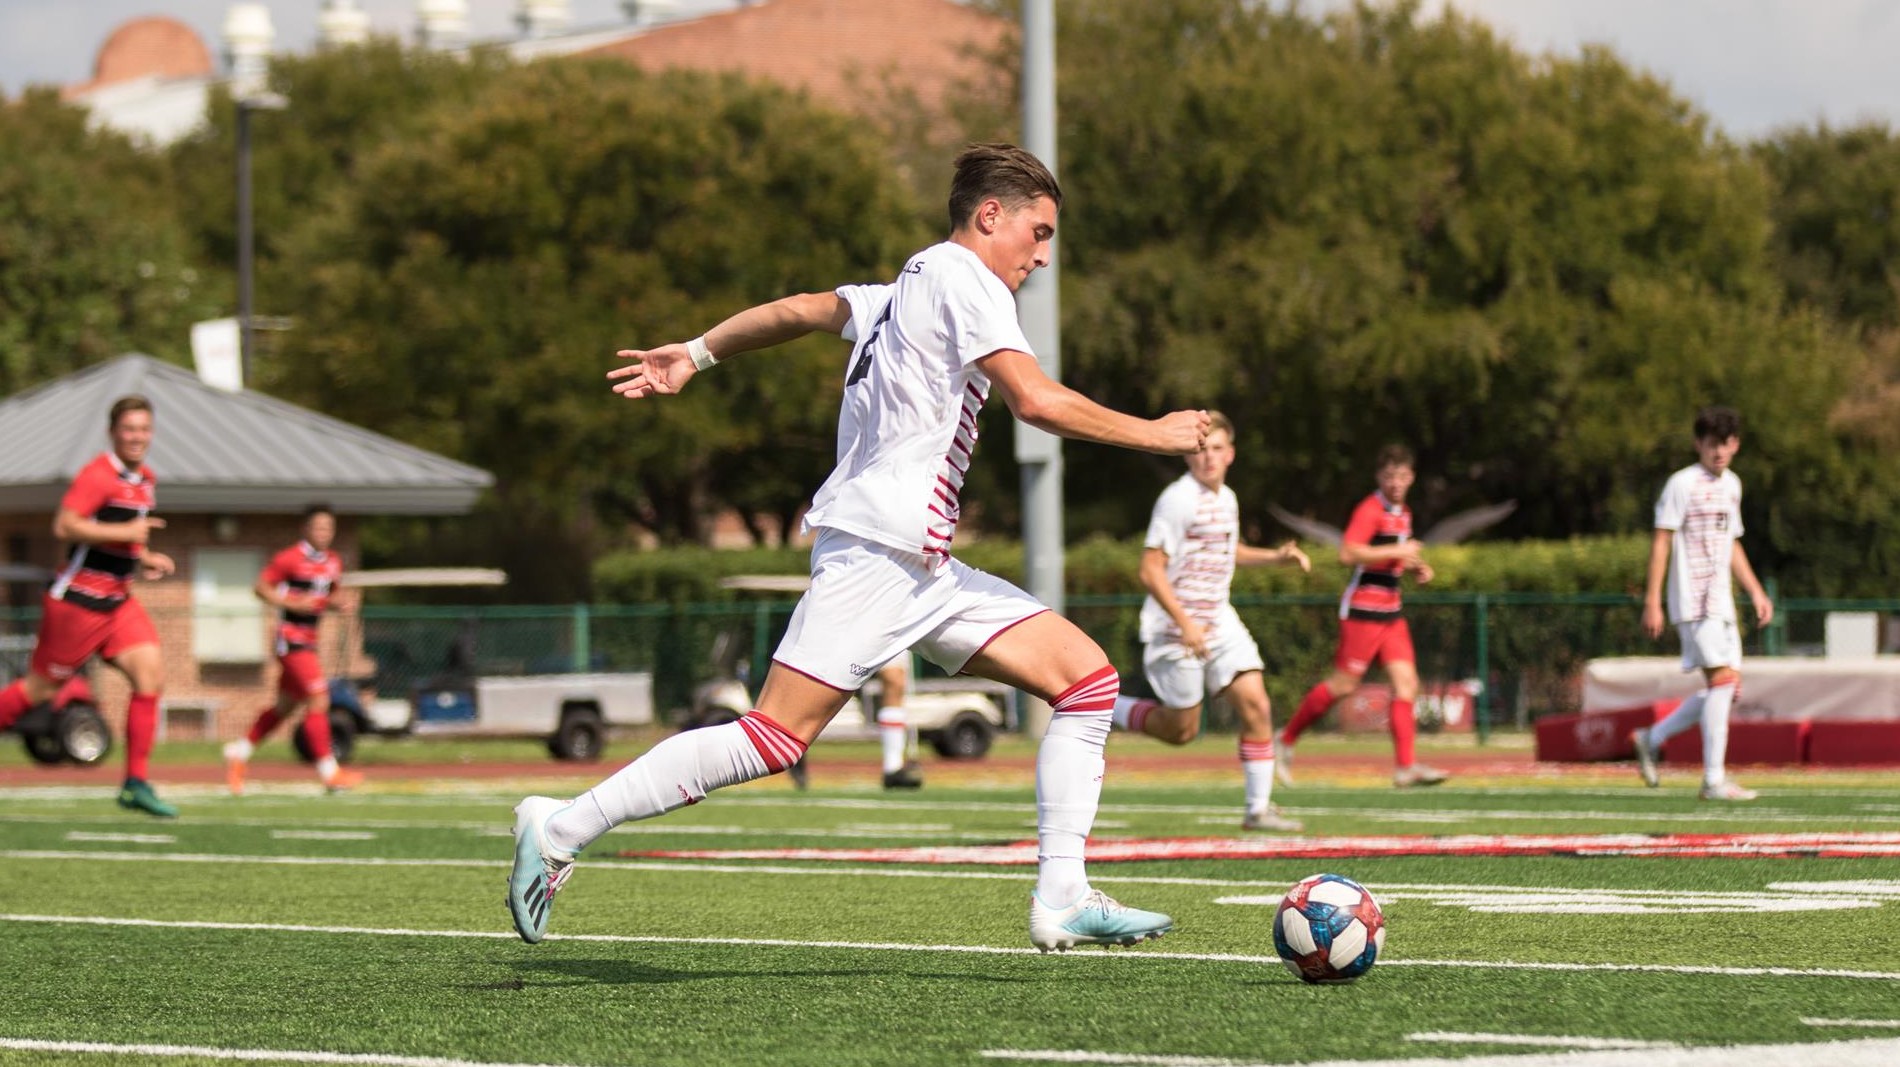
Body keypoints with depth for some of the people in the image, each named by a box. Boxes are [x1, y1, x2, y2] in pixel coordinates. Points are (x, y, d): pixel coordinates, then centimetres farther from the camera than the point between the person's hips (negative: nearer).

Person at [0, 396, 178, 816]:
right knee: (40, 687, -2)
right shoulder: (99, 475, -16)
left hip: (118, 600, 8)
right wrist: (126, 533, -22)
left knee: (151, 674, -6)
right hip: (78, 600, -8)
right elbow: (64, 526, -24)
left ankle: (136, 783, -3)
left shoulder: (144, 480, 13)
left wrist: (144, 559, 11)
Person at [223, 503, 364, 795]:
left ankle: (239, 753, 29)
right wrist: (292, 604, -20)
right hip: (291, 637, -9)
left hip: (309, 640, 9)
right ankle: (328, 771, -10)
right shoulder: (290, 559, -11)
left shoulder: (333, 563, 12)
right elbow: (260, 587, -9)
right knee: (318, 699, -13)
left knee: (286, 705, 15)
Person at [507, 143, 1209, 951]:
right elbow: (1035, 400, -16)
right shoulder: (963, 279, -5)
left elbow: (804, 309, 33)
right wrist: (1152, 434, -6)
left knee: (1089, 678, 2)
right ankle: (561, 828, -10)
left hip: (923, 568, 11)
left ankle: (1061, 899, -4)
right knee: (776, 739, -16)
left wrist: (695, 355, 43)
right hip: (877, 548, -11)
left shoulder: (907, 289, 24)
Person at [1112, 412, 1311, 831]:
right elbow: (1150, 572, -20)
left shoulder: (1227, 499, 9)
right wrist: (1185, 624, -26)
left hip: (1219, 623, 7)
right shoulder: (1178, 500, -17)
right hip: (1176, 628, -7)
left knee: (1256, 706, -7)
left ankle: (1258, 808, 0)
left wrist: (1275, 557, 16)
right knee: (1181, 730, 0)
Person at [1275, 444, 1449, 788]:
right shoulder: (1370, 510, -13)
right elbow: (1348, 553, -26)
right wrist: (1397, 551, -22)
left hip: (1391, 611, 8)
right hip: (1363, 608, -8)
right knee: (1344, 683, -5)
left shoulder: (1402, 514, 16)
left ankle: (1406, 766, -7)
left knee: (1407, 683, -3)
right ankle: (1287, 739, 11)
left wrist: (1417, 567, 11)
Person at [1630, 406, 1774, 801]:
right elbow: (1661, 542, -10)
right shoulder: (1682, 484, -7)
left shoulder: (1731, 485, 17)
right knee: (1722, 678, -15)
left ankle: (1652, 739, 20)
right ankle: (1714, 780, -15)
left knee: (1725, 688, 6)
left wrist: (1756, 591, 20)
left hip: (1721, 603, 8)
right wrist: (1652, 601, -15)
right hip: (1693, 601, -8)